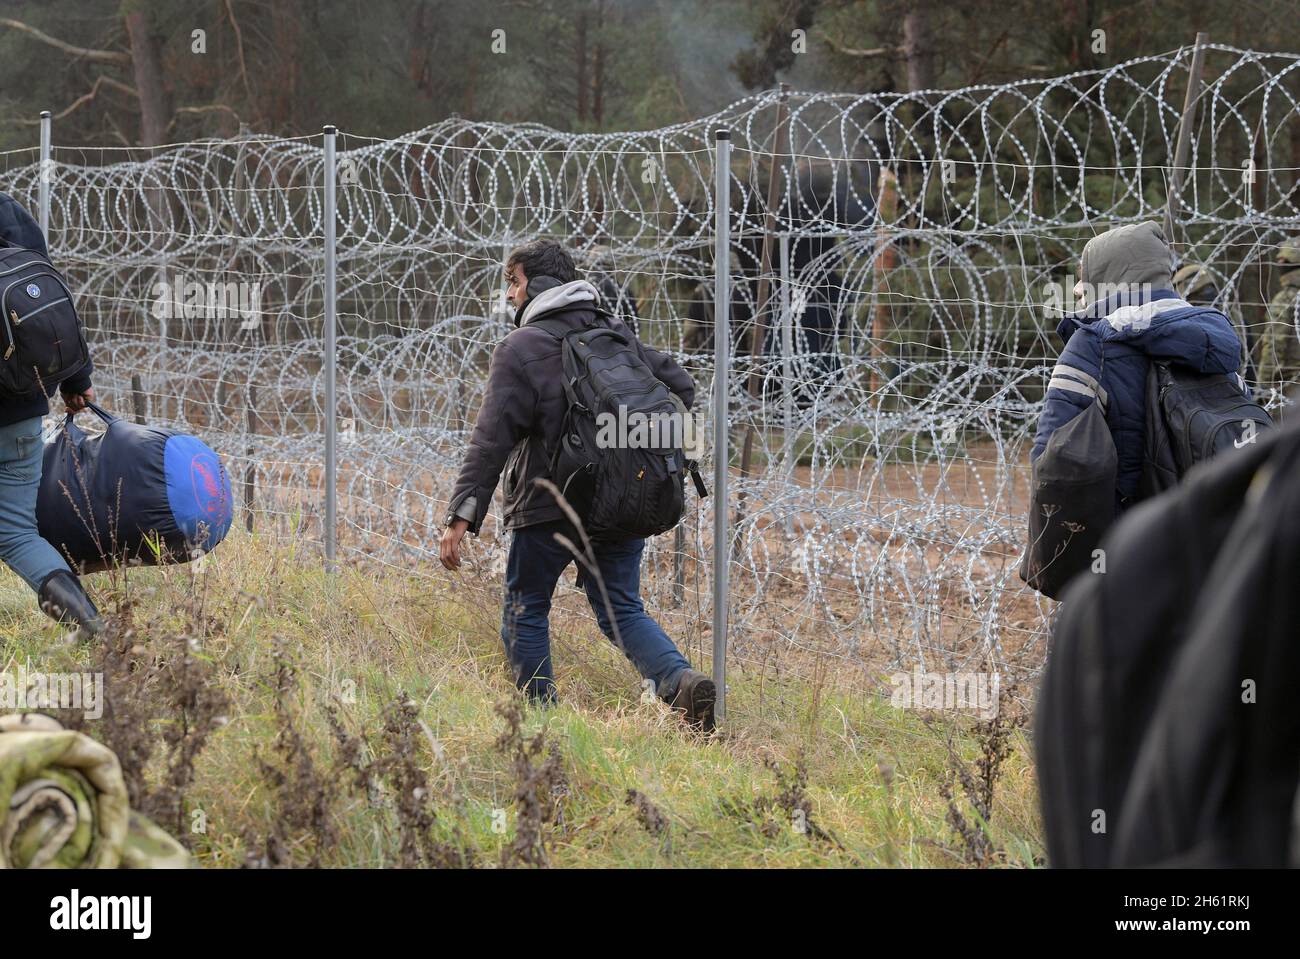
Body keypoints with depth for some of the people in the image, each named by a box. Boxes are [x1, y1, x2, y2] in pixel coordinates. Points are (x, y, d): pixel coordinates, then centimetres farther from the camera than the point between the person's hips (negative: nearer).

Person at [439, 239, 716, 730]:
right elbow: (679, 386, 12)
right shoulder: (615, 332, 9)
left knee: (525, 612, 11)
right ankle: (682, 682, -14)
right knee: (622, 610, 11)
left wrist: (462, 516, -19)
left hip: (547, 507, -5)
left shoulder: (519, 349, -9)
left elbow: (491, 441, -16)